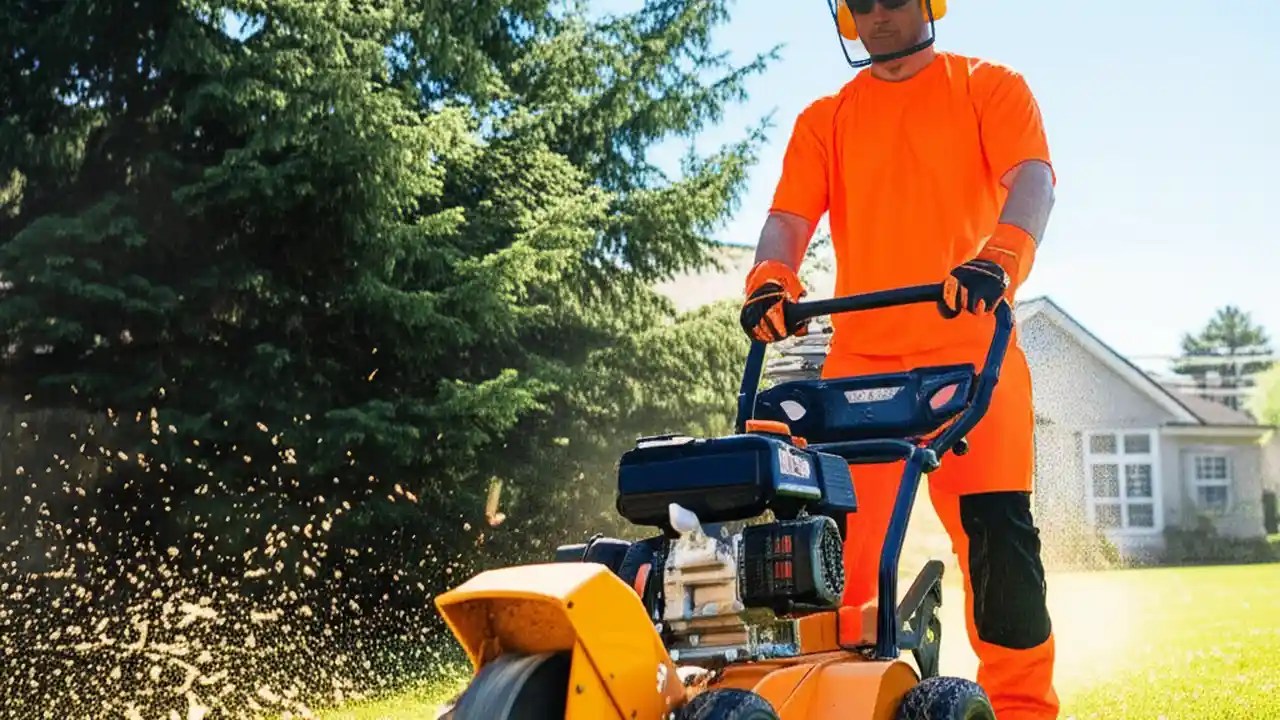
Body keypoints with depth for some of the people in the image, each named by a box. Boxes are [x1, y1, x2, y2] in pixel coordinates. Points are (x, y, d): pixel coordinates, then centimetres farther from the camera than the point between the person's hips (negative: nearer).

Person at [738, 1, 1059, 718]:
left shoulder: (991, 87, 9)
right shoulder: (824, 120, 16)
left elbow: (1033, 178, -7)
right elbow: (790, 214, 4)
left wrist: (997, 258, -28)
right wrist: (772, 280, -19)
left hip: (970, 344, -2)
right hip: (860, 356, 2)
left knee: (997, 530, -8)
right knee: (840, 535, -3)